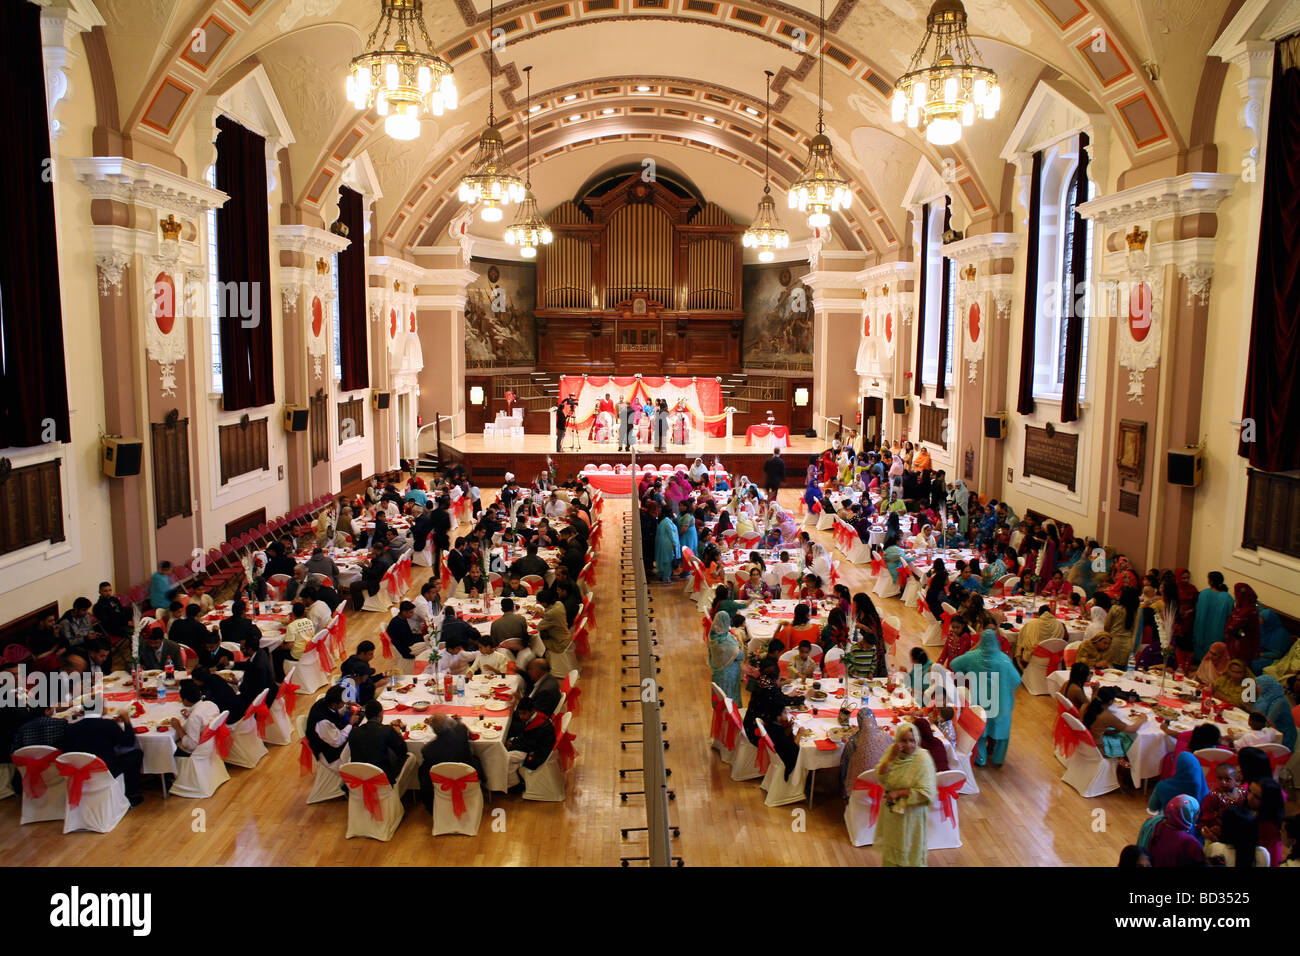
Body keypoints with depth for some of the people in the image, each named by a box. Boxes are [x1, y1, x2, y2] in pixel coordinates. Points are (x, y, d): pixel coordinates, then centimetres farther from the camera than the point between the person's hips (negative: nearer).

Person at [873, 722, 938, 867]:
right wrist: (891, 757, -25)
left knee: (908, 851, 14)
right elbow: (880, 777, -13)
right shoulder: (891, 750, -8)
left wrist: (898, 793, -21)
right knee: (891, 845, 24)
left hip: (911, 812, -4)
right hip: (891, 810, 5)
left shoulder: (922, 759, -23)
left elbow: (926, 793, -24)